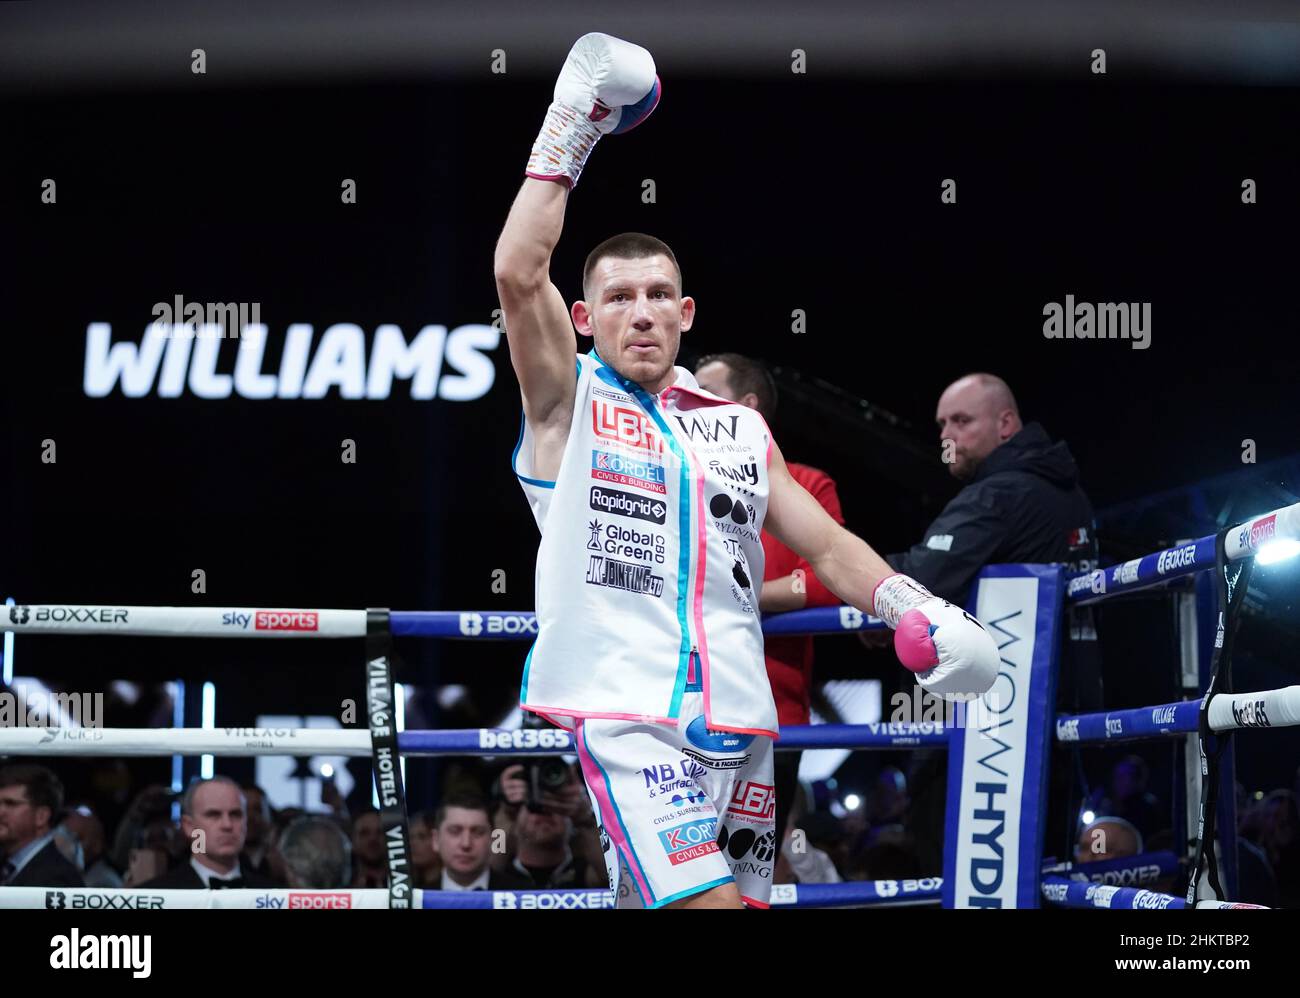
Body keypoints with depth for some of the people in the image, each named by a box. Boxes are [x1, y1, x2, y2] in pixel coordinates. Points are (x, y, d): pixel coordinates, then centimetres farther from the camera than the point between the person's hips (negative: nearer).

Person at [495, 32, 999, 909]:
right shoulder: (570, 401, 6)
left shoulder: (742, 430, 20)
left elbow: (827, 545, 20)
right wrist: (569, 132, -7)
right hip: (627, 711, -6)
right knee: (706, 902, -22)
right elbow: (519, 273, -9)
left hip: (738, 719, 6)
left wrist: (917, 609, 2)